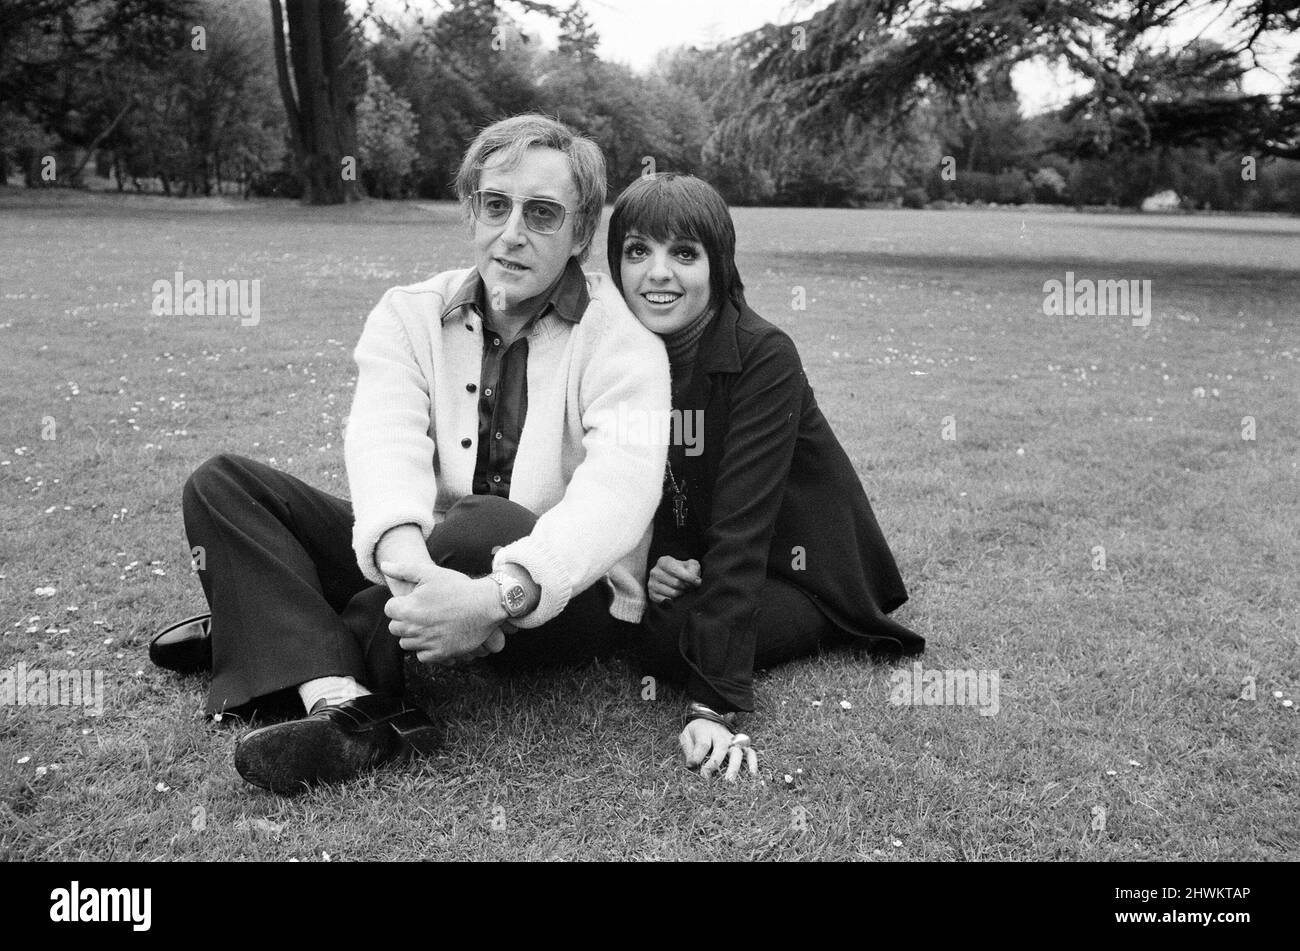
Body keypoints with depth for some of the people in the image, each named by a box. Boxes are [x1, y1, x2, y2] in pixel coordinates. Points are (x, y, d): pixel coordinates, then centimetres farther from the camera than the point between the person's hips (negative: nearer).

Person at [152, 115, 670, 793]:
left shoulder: (621, 336, -11)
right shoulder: (410, 314, 0)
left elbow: (619, 490, -28)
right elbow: (384, 439, -19)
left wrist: (497, 596, -45)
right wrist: (404, 553, -42)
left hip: (571, 595, -4)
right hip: (422, 568, 5)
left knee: (487, 524, -38)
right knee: (219, 485, -8)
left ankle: (272, 631, -13)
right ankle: (345, 704, -28)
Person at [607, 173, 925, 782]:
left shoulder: (764, 359, -25)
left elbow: (741, 528, -33)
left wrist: (712, 705, -37)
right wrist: (650, 560, -21)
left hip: (803, 576, -6)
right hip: (691, 566, 6)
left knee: (672, 637, -28)